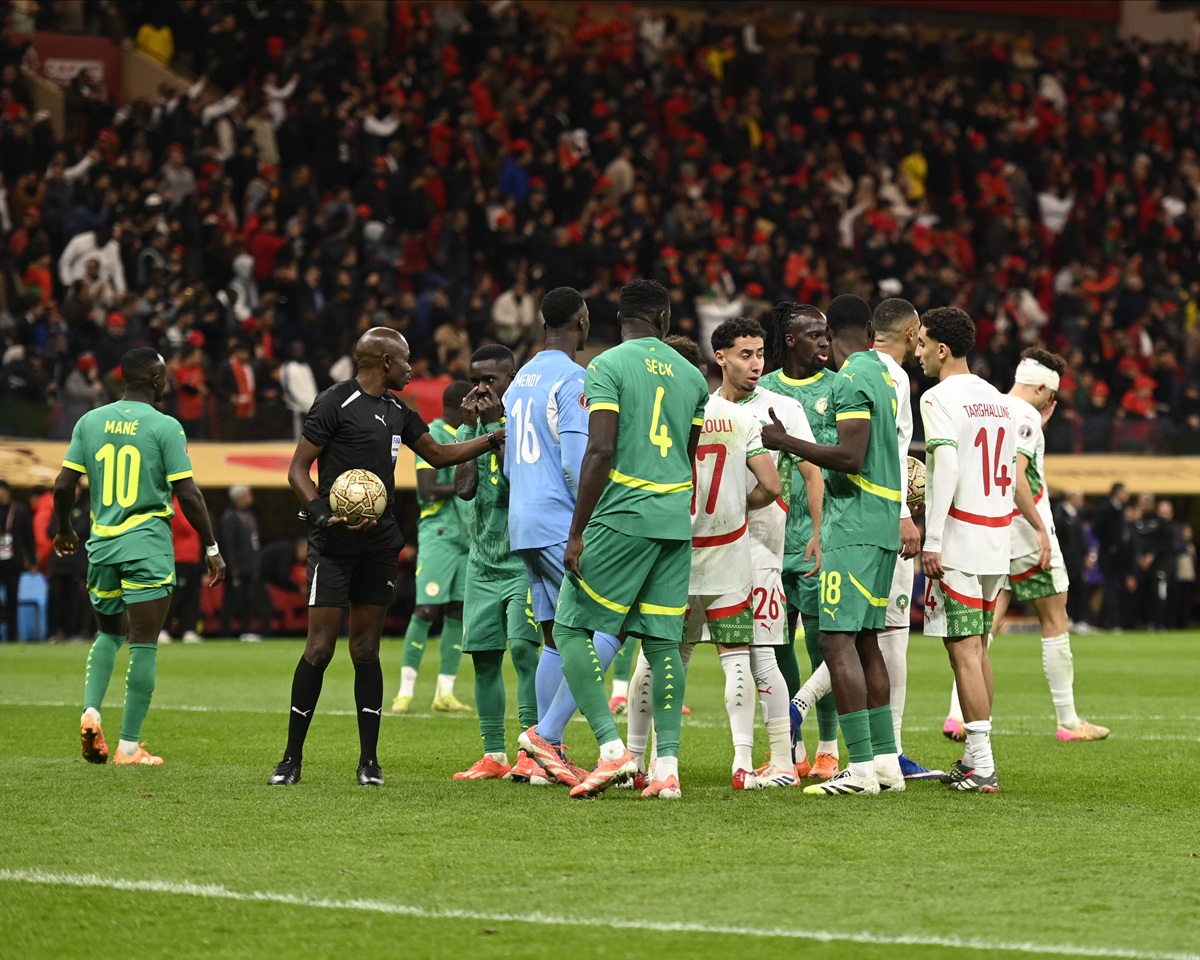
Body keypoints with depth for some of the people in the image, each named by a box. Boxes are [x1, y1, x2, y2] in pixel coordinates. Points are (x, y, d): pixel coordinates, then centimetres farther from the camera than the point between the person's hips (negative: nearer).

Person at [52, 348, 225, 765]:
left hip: (102, 543, 5)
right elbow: (188, 495, -10)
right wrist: (212, 549, -1)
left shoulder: (90, 422, 5)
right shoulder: (165, 427, -9)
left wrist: (64, 530, 22)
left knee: (109, 632, 23)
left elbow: (63, 485, 5)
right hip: (147, 544, -5)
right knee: (143, 644, 0)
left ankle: (90, 710, 0)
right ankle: (129, 746, 0)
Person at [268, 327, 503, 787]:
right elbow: (297, 470, -8)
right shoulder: (335, 403, -8)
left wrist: (495, 438, 19)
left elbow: (439, 454, 27)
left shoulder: (397, 411, 14)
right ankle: (292, 757, 0)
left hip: (379, 542, 6)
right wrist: (322, 513, -22)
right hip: (334, 543, -6)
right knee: (319, 647, -8)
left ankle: (369, 761, 9)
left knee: (366, 649, 7)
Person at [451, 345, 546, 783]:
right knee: (483, 654, 4)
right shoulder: (470, 429, 10)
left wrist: (498, 426, -16)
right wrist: (472, 428, -4)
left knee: (523, 645, -15)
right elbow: (464, 487, -3)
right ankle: (494, 755, 10)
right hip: (483, 561, 6)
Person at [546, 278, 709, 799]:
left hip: (623, 516, -6)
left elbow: (600, 451, -13)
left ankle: (612, 748, -10)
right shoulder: (690, 375, 13)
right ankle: (667, 766, 2)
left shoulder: (607, 366, -5)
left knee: (571, 628, 1)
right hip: (677, 521, 6)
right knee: (663, 641, 7)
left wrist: (576, 532, -11)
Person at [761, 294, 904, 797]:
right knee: (865, 641, 14)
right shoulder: (880, 372, 16)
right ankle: (886, 760, 16)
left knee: (838, 640, -11)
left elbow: (850, 457, -19)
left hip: (853, 524, -10)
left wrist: (785, 442, -11)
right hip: (882, 524, 10)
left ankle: (861, 767, -14)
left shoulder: (851, 379, -12)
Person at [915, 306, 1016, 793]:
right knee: (977, 648, 14)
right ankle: (976, 758, 16)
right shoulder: (998, 400, 15)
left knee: (963, 650, -8)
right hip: (995, 542, 8)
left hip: (958, 540, -8)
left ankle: (981, 766, -11)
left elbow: (947, 466, -18)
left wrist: (933, 540, -19)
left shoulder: (940, 398, -9)